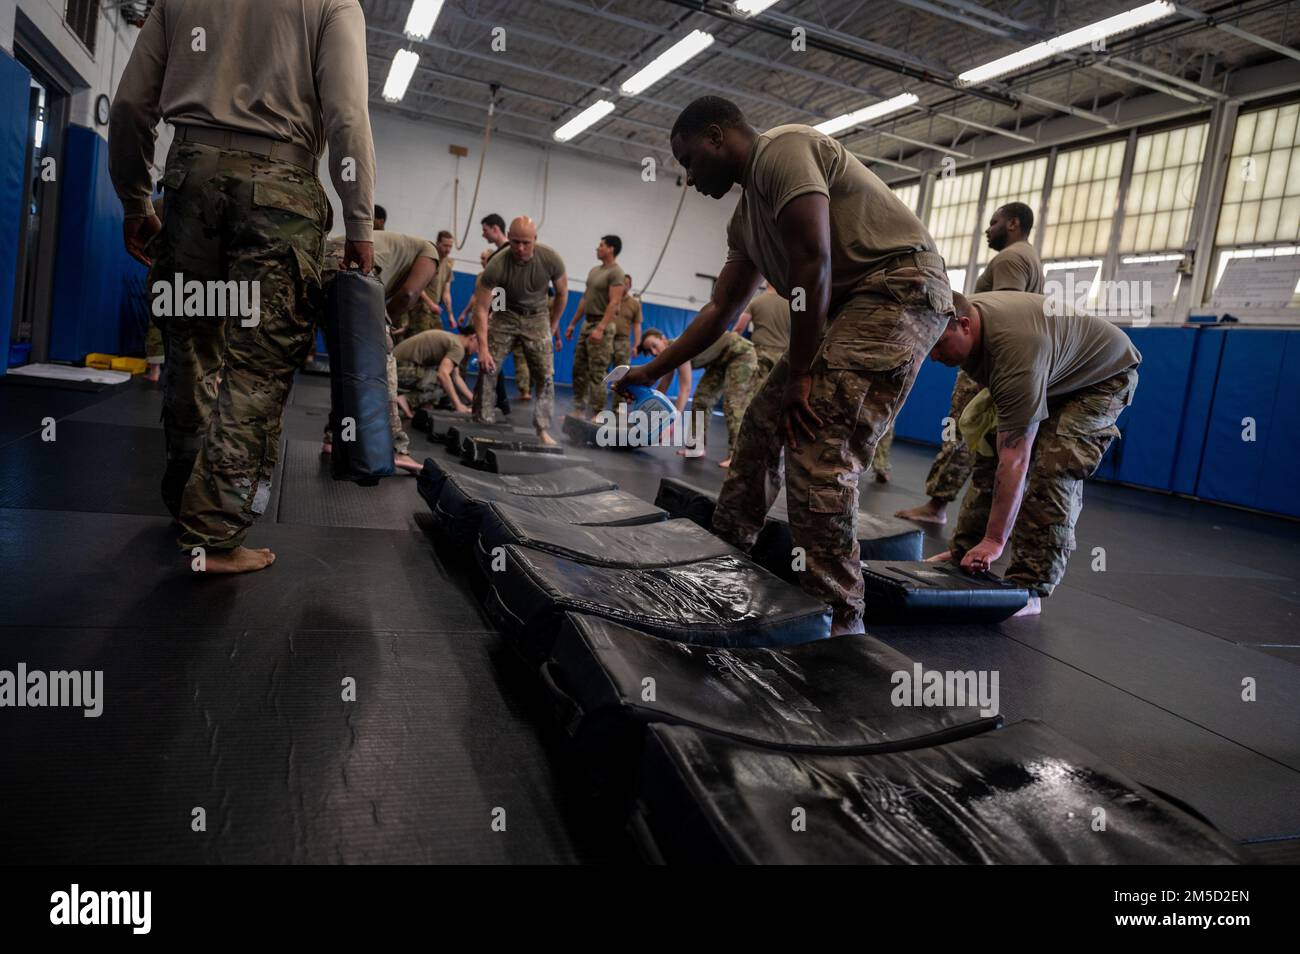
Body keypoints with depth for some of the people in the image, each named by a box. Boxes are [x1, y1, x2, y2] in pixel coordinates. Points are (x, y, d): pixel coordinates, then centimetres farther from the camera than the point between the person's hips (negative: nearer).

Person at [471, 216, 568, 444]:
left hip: (537, 317, 1)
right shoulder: (496, 265, -25)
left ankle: (542, 429, -1)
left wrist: (551, 327, 3)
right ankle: (482, 421, -1)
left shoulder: (551, 259, -21)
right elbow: (481, 308, -21)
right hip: (505, 315, -1)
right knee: (487, 367, -11)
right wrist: (483, 347, -27)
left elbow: (562, 293, -3)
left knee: (545, 376, -8)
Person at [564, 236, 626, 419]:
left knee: (597, 374, -9)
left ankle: (595, 416, -6)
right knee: (579, 370, 9)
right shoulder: (594, 271, 17)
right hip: (586, 324, 9)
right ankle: (579, 410, 15)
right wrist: (572, 323, 17)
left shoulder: (616, 272, -10)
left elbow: (614, 303, -19)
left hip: (601, 326, -9)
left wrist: (600, 328, -28)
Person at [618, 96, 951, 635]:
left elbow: (812, 261, -20)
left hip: (899, 287, -10)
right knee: (764, 424, 12)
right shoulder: (745, 218, 18)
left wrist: (799, 377, -17)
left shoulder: (782, 148, -10)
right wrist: (650, 372, 23)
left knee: (818, 450, -19)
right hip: (844, 305, 10)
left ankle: (838, 623, -11)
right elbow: (720, 311, 22)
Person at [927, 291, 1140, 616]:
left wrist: (995, 541, -37)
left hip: (1103, 376, -8)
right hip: (1046, 375, 9)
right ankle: (963, 554, 10)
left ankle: (1028, 588, -20)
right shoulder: (960, 314, -18)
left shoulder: (1016, 353, -42)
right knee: (991, 455, 1)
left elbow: (1015, 461, -40)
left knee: (1053, 471, -23)